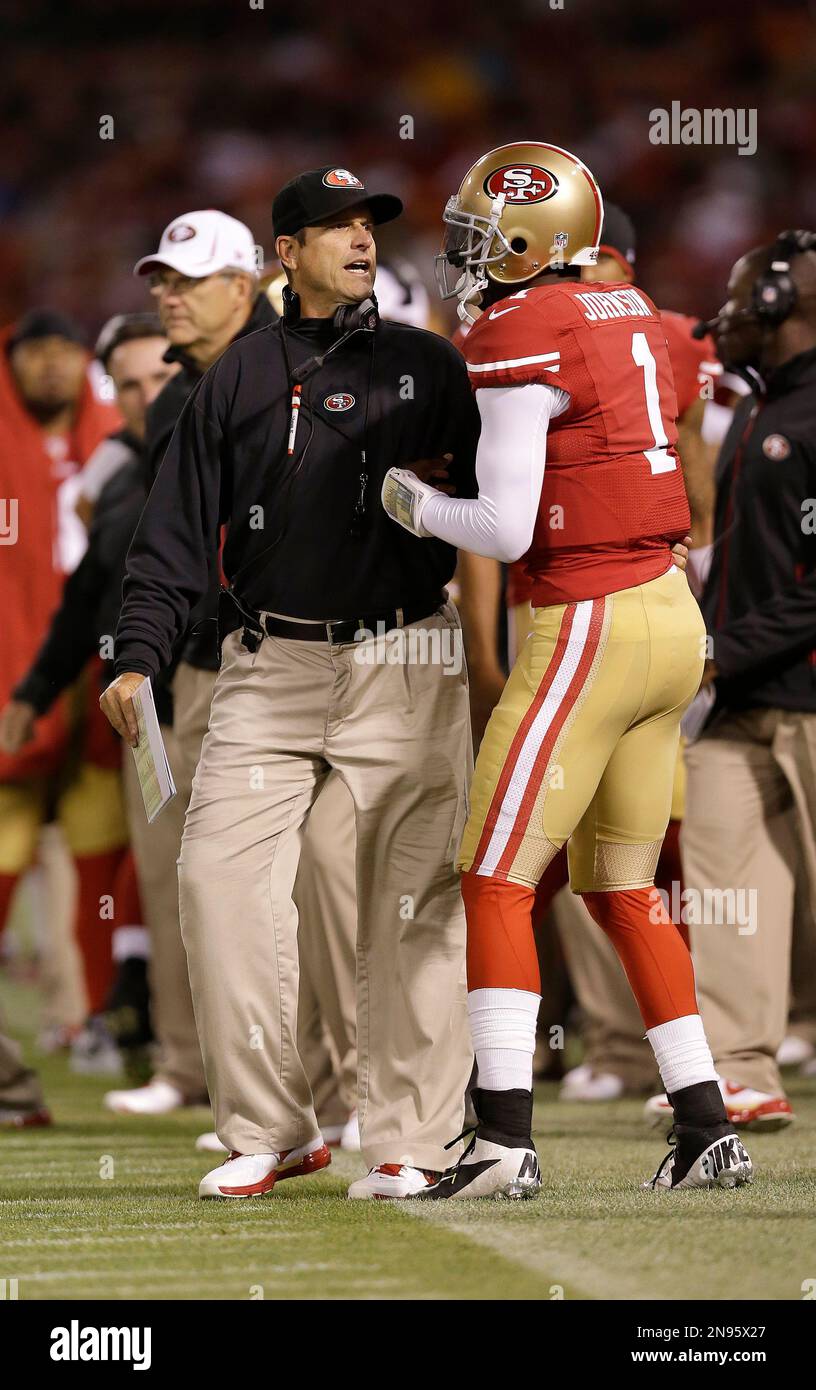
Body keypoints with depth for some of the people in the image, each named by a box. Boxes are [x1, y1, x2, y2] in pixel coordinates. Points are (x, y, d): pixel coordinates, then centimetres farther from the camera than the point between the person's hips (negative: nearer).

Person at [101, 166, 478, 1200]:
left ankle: (409, 1139, 1)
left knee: (409, 900, -5)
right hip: (269, 665, 1)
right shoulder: (239, 377, 10)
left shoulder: (426, 367, 10)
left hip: (402, 660, -1)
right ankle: (269, 1132, 2)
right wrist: (137, 656, -2)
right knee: (219, 878, -8)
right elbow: (177, 531, 7)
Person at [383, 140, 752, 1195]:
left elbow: (507, 530, -16)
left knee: (497, 881, -4)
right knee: (621, 887, 16)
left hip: (589, 625, -9)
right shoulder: (629, 316, 13)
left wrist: (412, 505, 1)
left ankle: (504, 1140, -9)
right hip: (670, 611, 9)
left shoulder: (518, 340, -14)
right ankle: (707, 1129, 15)